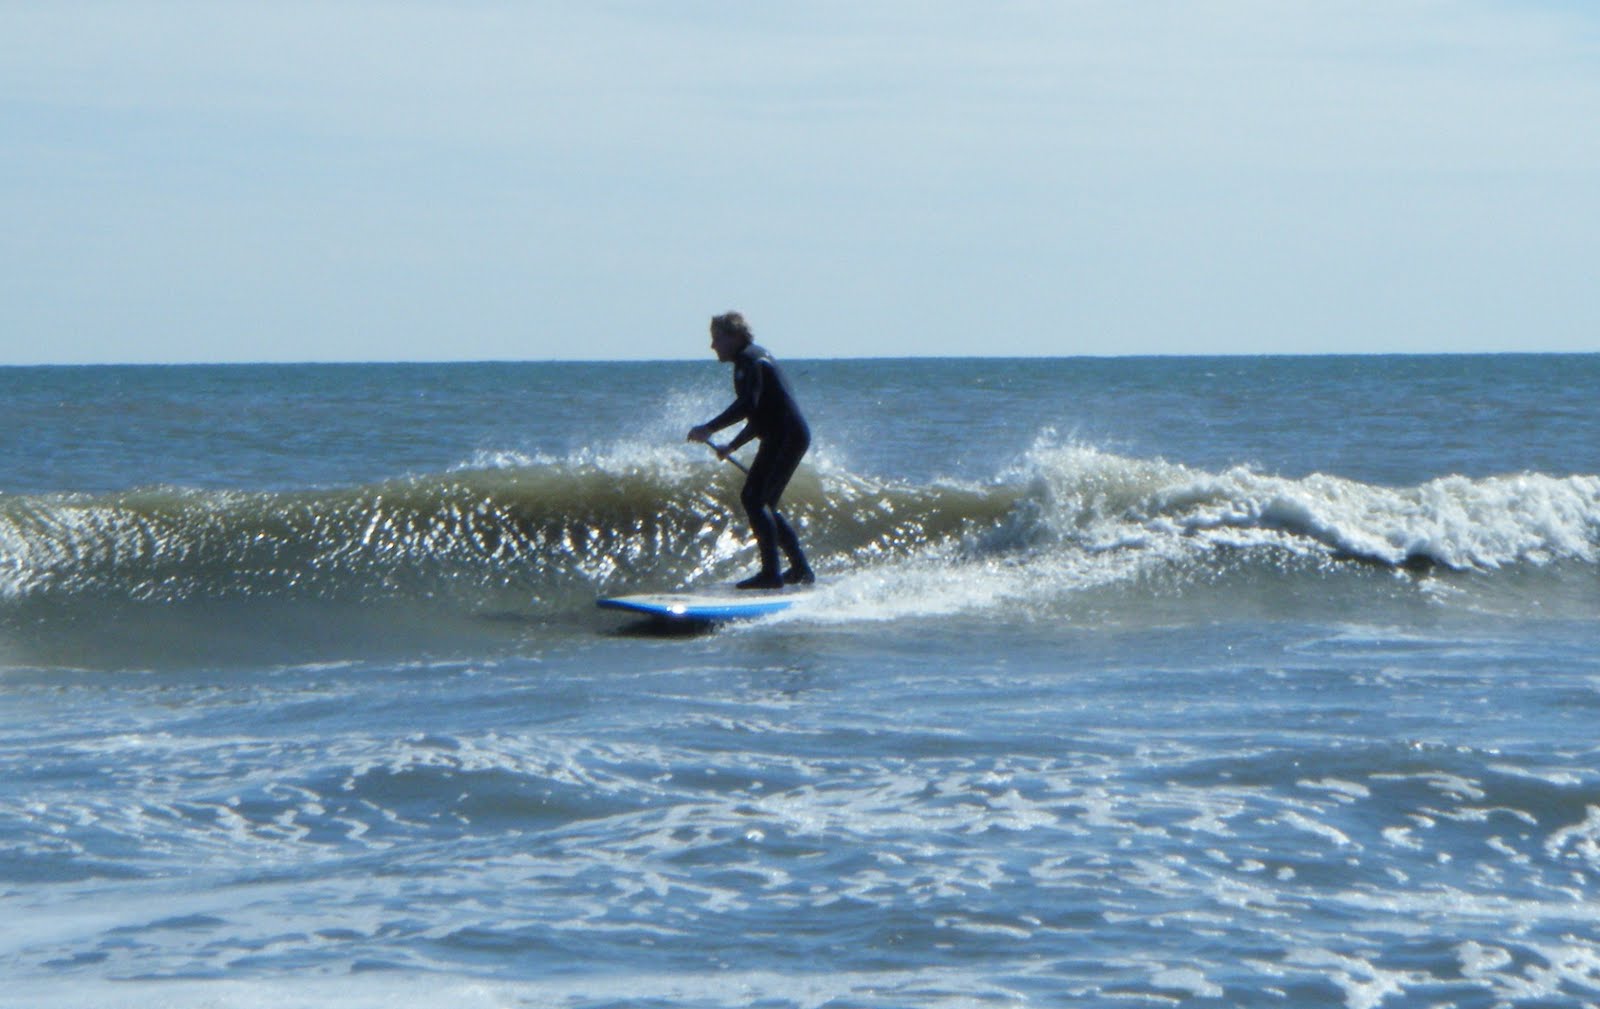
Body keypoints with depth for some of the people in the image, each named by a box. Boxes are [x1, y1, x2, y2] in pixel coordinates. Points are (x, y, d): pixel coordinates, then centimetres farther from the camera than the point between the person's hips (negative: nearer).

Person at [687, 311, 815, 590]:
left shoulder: (748, 360, -10)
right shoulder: (756, 358, 22)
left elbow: (748, 404, -27)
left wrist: (710, 428, -27)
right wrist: (732, 446, 32)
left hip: (786, 437, -11)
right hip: (792, 436, 11)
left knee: (753, 498, -14)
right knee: (763, 505, 16)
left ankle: (771, 573, -19)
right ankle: (801, 569, 19)